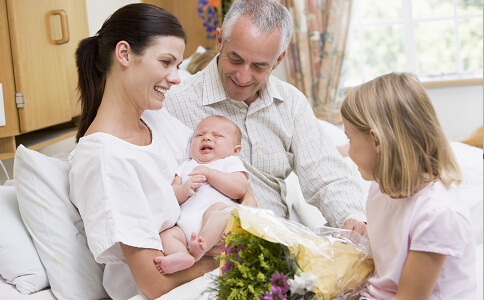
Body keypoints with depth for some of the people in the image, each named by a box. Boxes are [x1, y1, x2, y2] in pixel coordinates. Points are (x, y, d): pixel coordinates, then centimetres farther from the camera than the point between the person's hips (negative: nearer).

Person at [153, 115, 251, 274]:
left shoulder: (230, 162, 20)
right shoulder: (186, 166, 32)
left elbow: (239, 189, -1)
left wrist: (209, 173, 0)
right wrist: (184, 190, -5)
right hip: (185, 224, 4)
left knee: (218, 208, -33)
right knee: (165, 234, -21)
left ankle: (198, 248, -50)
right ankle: (182, 255, -50)